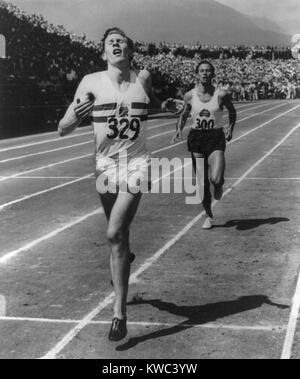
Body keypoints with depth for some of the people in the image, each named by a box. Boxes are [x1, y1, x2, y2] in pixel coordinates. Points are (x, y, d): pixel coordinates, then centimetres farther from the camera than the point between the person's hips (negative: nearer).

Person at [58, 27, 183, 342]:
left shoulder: (143, 78, -3)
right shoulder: (91, 83, -7)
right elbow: (63, 130, -7)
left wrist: (165, 105, 2)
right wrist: (77, 115, -29)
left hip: (135, 165, -2)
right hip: (105, 165, 2)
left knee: (115, 234, -16)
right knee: (118, 234, 18)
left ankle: (119, 313, -10)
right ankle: (124, 258, 55)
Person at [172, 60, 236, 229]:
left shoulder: (221, 94, -6)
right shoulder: (190, 95, -1)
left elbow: (232, 111, 12)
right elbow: (184, 114, 16)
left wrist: (231, 128, -1)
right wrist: (179, 130, 0)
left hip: (216, 139, -2)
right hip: (197, 139, 2)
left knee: (215, 179, -19)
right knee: (202, 182, 3)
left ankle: (220, 184, 21)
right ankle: (209, 216, 22)